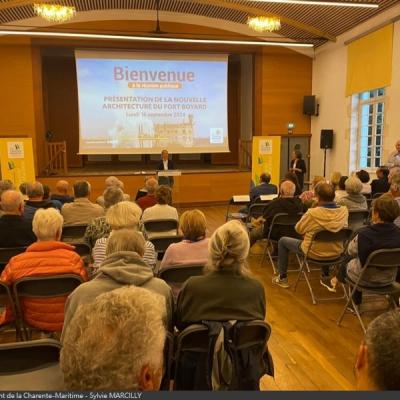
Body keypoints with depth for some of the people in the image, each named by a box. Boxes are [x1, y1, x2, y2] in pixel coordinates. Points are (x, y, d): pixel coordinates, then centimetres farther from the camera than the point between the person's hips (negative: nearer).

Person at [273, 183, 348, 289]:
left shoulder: (313, 213, -29)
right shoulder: (344, 211, -14)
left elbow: (298, 229, -11)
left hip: (314, 253, -5)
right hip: (336, 252, 5)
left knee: (282, 241, 17)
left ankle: (282, 278, 27)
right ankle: (326, 277, 44)